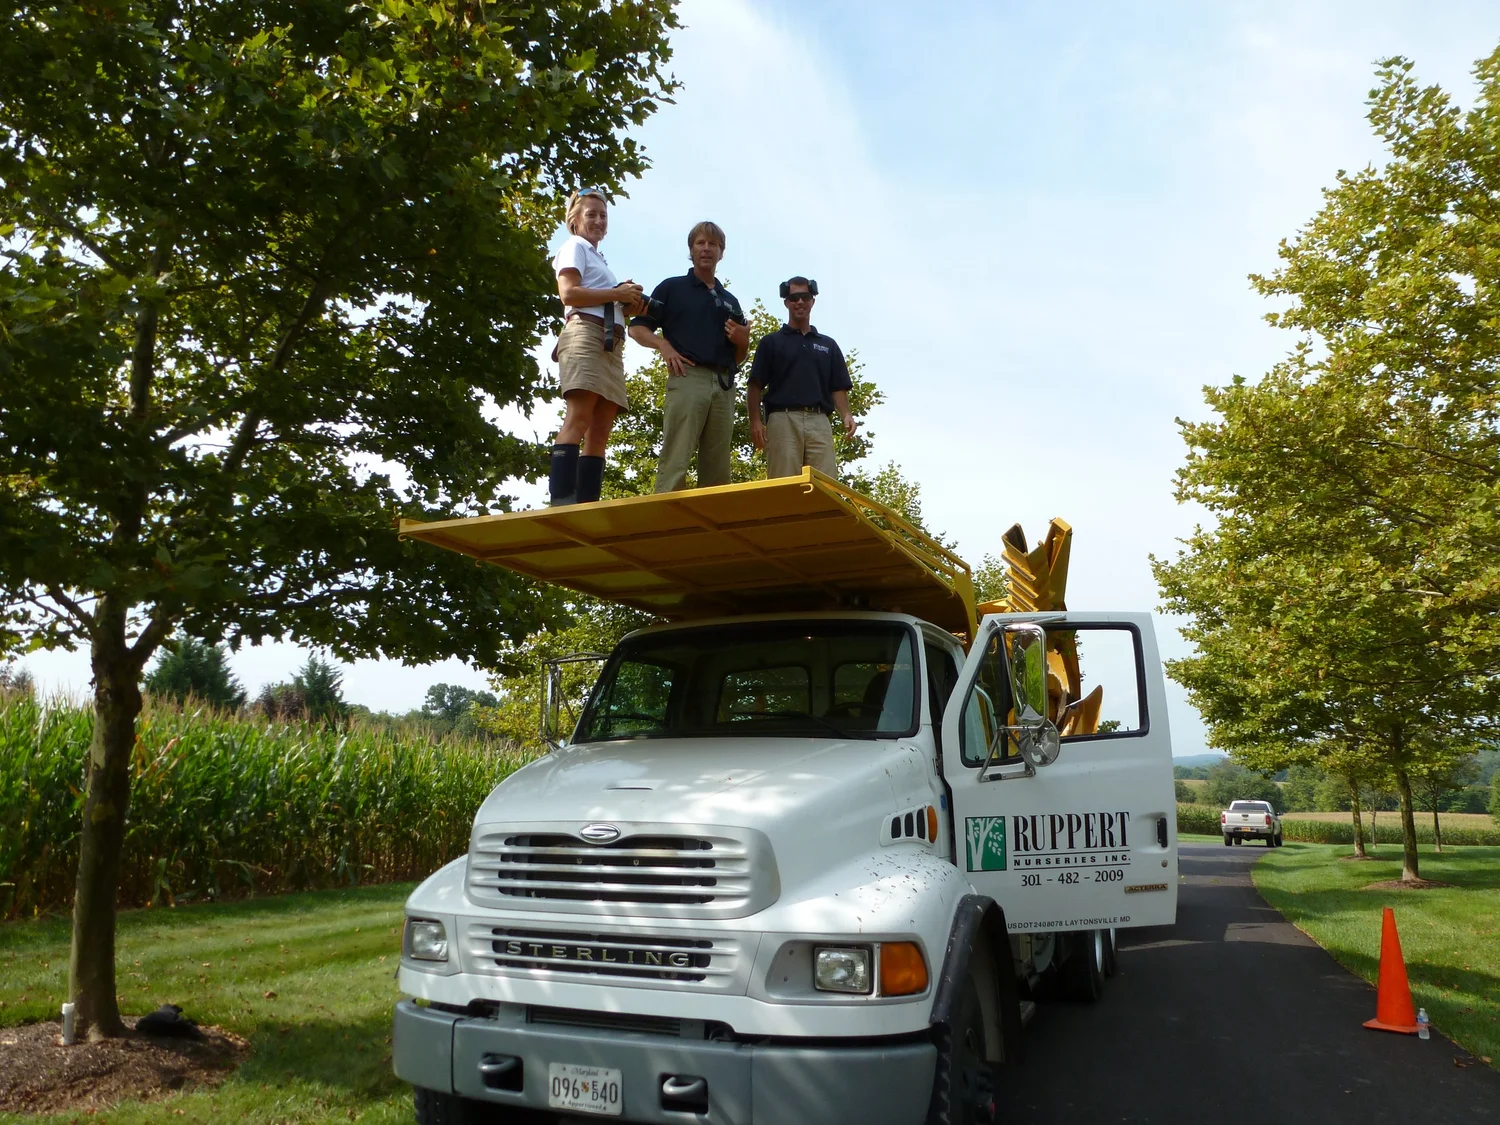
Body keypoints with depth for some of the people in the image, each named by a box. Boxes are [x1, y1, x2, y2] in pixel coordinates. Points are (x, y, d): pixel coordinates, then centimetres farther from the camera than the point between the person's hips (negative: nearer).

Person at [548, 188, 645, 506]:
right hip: (586, 333, -8)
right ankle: (562, 505, -33)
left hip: (611, 343, 9)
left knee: (600, 431, -4)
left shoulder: (599, 260, 33)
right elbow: (569, 293, -8)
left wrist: (630, 303, 6)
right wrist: (618, 294, -5)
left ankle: (587, 508, -11)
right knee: (578, 420, -22)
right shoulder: (574, 247, 9)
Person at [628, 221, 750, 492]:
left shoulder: (730, 301, 26)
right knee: (675, 462, -16)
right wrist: (664, 345, -9)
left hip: (724, 385, 5)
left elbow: (739, 358, 27)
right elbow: (637, 328, 9)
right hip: (688, 377, -5)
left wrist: (742, 341, 5)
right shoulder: (672, 287, 14)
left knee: (718, 470, 0)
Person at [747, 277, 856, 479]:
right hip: (783, 419, -2)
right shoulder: (771, 342, 15)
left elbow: (838, 388, 17)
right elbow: (756, 385, 7)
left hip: (819, 422, 2)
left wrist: (846, 415, -1)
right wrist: (755, 420, -6)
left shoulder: (828, 345, 23)